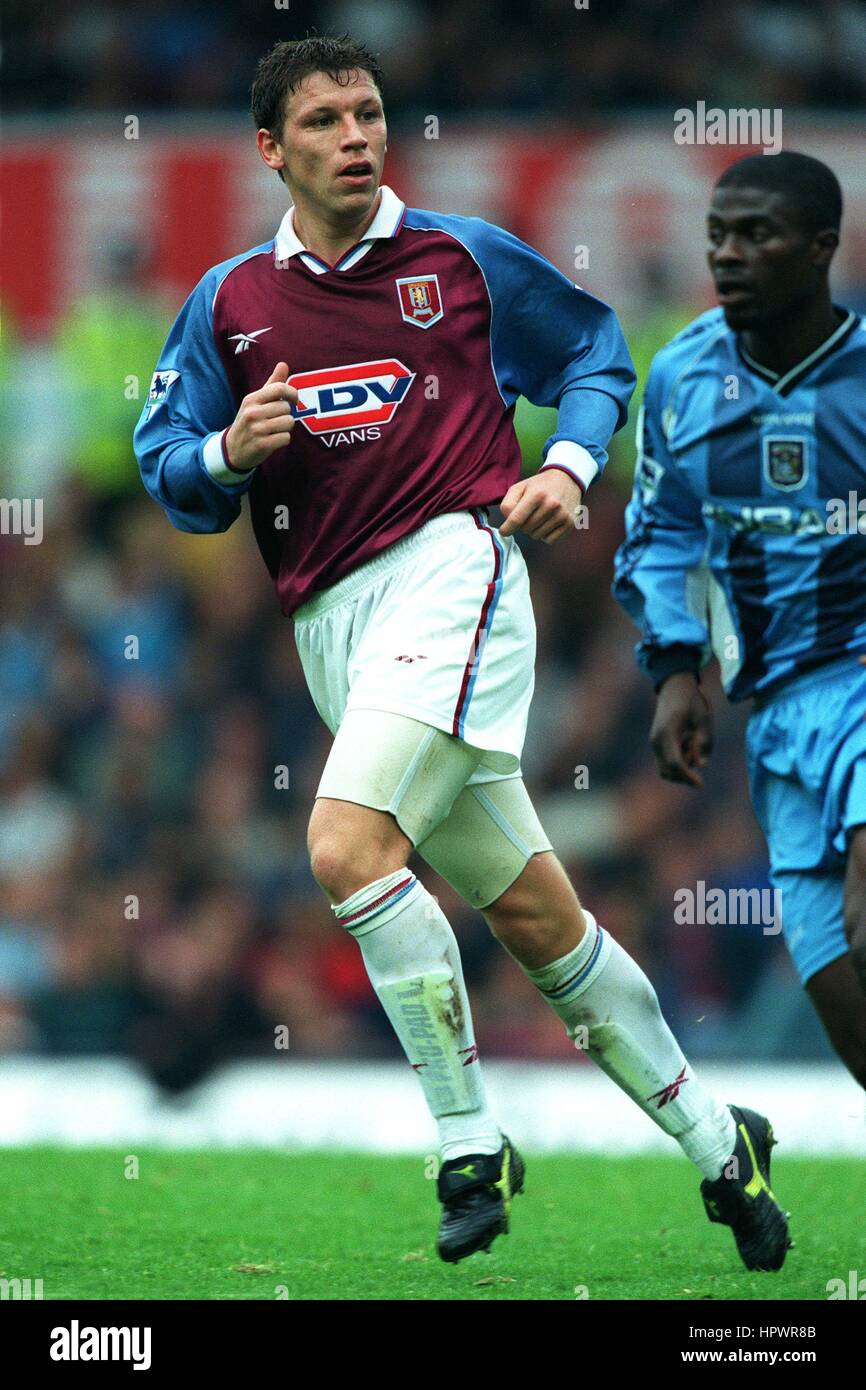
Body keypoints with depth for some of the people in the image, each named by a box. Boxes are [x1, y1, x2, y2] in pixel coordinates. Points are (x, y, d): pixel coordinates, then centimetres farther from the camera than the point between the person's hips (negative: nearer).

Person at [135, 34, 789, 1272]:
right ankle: (714, 1137, 20)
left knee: (348, 843, -25)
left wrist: (570, 464, 1)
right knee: (534, 913, 7)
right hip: (330, 614, 4)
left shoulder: (466, 259, 6)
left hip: (448, 563, -4)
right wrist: (229, 452, -7)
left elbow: (598, 352, 18)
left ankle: (470, 1143, -17)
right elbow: (164, 463, 14)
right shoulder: (228, 304, 12)